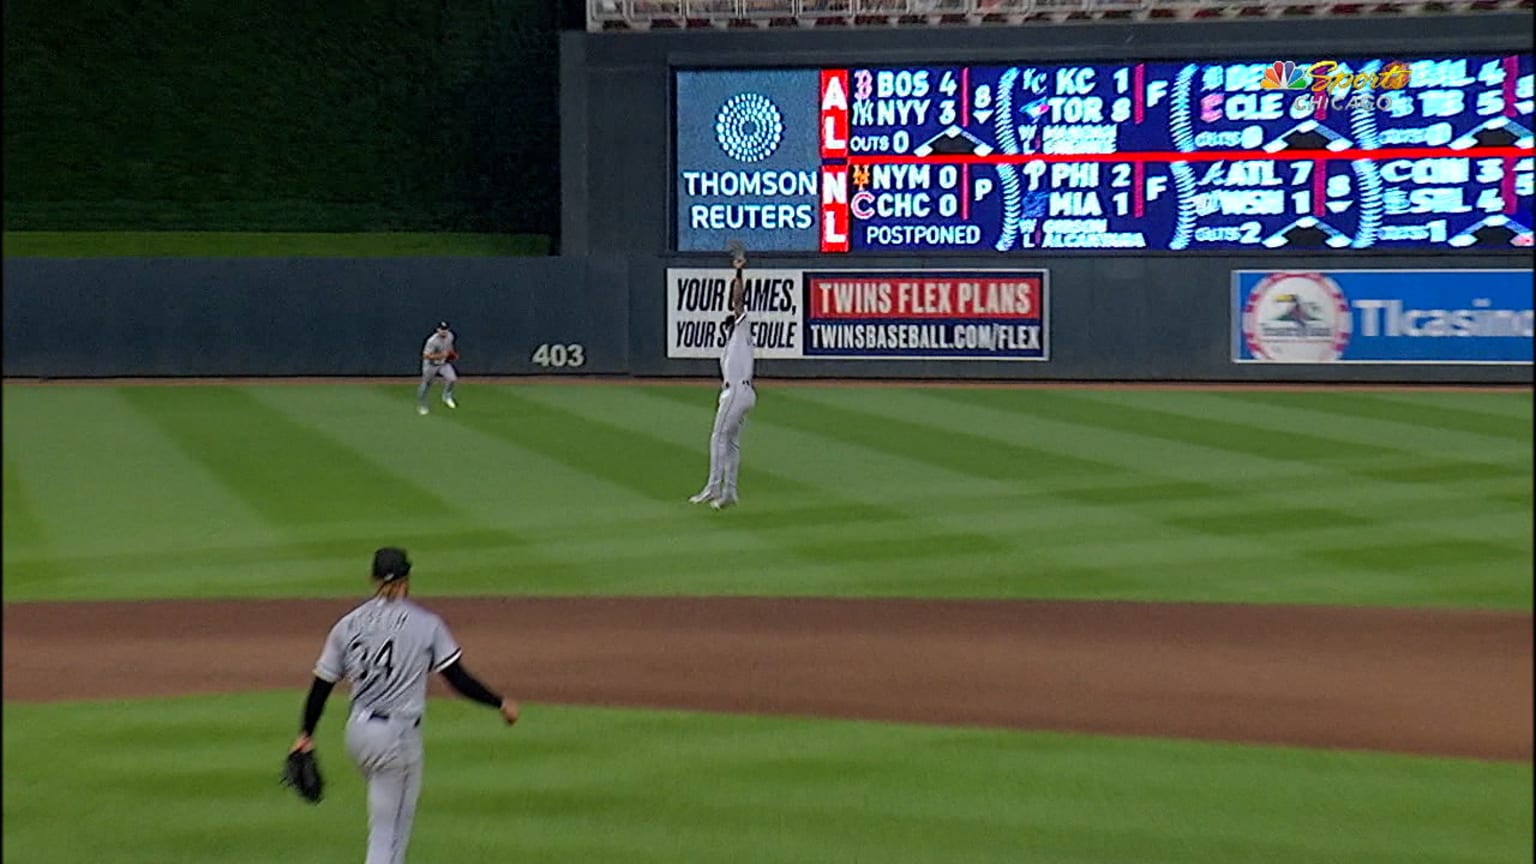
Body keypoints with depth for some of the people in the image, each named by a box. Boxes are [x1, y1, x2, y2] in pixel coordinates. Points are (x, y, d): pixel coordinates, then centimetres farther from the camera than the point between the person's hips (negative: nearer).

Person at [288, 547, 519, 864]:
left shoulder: (348, 624, 5)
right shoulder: (425, 624, -6)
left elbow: (321, 685, 6)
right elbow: (458, 678, -7)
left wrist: (306, 734, 16)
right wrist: (500, 704, 4)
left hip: (357, 731, 5)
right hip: (398, 733, -5)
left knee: (387, 811, 27)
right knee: (388, 828, 0)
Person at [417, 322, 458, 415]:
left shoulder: (450, 336, -10)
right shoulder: (432, 341, -31)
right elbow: (426, 356, -31)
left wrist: (453, 354, -4)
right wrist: (441, 355, -38)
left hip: (444, 363, 5)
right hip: (431, 364, -4)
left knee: (452, 378, -16)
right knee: (426, 384, 8)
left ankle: (447, 397, 12)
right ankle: (421, 406, 30)